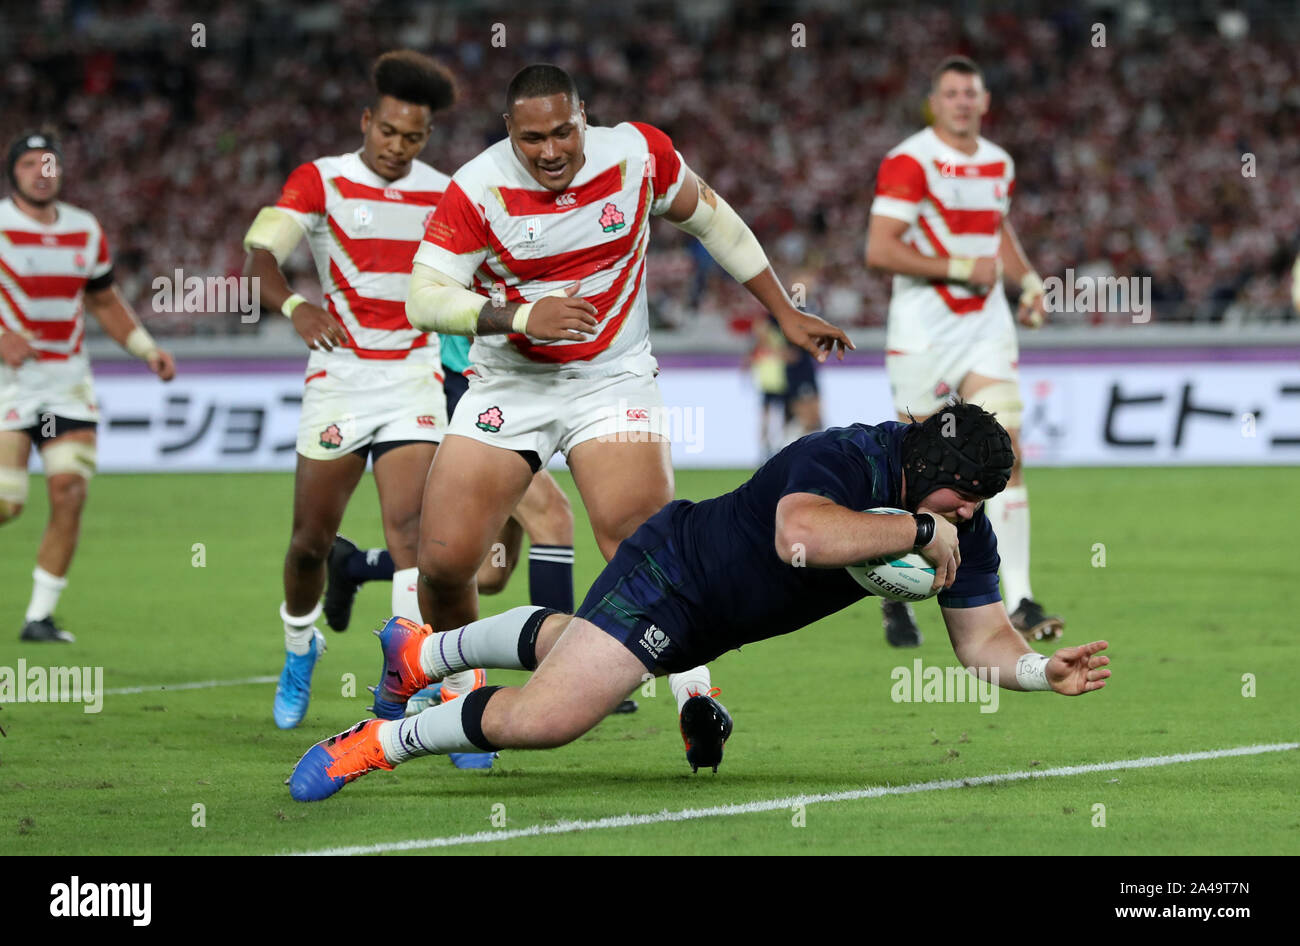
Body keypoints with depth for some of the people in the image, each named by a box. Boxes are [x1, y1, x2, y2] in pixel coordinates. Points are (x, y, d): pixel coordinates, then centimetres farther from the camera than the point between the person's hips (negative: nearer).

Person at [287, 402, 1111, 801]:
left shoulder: (961, 525, -9)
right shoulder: (843, 458, -33)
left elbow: (983, 640, -5)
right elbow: (799, 534, -54)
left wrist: (1047, 670, -25)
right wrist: (916, 531, -47)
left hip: (706, 628, 9)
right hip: (672, 571, -9)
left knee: (569, 643, 33)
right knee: (543, 718, -25)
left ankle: (426, 650, 57)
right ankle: (379, 744, -3)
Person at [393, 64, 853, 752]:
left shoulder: (637, 153, -8)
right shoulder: (477, 190, -14)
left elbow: (710, 220, 10)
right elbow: (423, 299, -18)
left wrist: (785, 314, 14)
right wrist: (521, 316, -33)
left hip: (613, 378, 0)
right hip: (508, 384, 0)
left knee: (637, 531, -25)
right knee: (444, 558, -9)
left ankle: (697, 694, -17)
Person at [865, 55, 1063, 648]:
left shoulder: (998, 164, 11)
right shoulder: (909, 162, -11)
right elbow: (879, 250, -18)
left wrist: (1027, 278, 12)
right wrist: (960, 268, -18)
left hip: (987, 325, 5)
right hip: (923, 327, -5)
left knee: (1005, 452, -9)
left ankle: (1019, 602, -12)